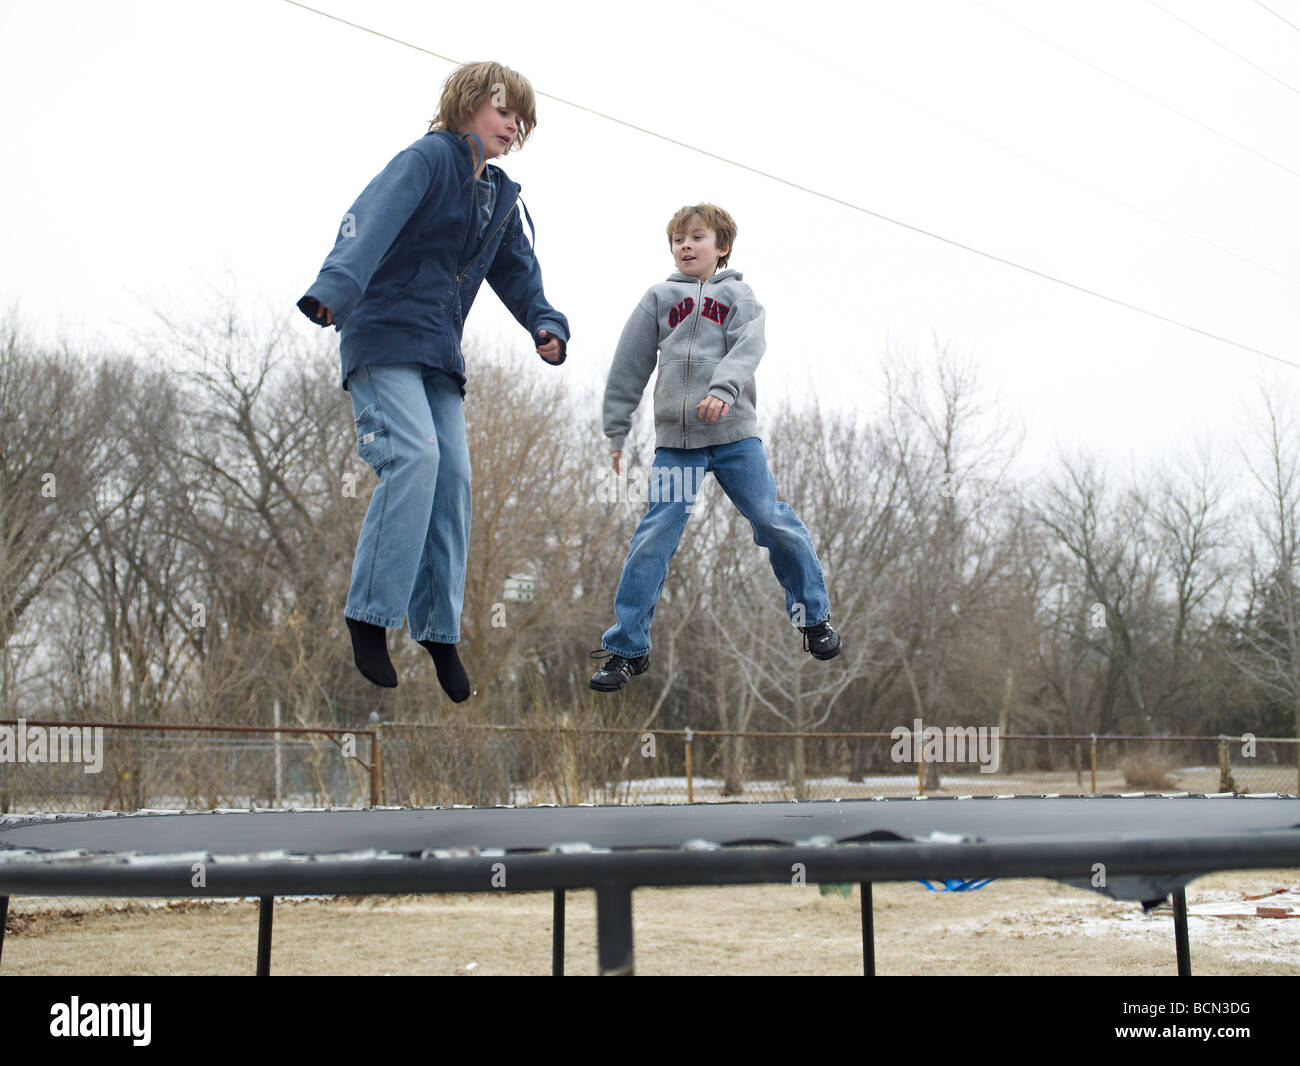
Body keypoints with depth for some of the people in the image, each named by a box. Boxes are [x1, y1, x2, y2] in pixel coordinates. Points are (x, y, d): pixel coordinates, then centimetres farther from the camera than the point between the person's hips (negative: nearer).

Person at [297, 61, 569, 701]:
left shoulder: (500, 198, 18)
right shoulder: (428, 159, -7)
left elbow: (518, 273, 20)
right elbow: (372, 221, -23)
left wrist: (546, 324, -2)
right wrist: (336, 287, -41)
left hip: (440, 357, 8)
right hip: (383, 336, -8)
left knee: (453, 477, 1)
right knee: (414, 456, -24)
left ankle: (438, 628, 9)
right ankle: (371, 614, -17)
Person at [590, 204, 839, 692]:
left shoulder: (739, 295, 11)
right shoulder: (658, 298, 14)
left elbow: (748, 348, -8)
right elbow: (629, 366, 14)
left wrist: (722, 388, -28)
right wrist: (616, 430, 10)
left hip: (734, 434, -1)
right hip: (674, 439, 1)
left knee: (774, 523, -3)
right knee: (653, 538, -7)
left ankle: (815, 617, 18)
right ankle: (627, 647, 1)